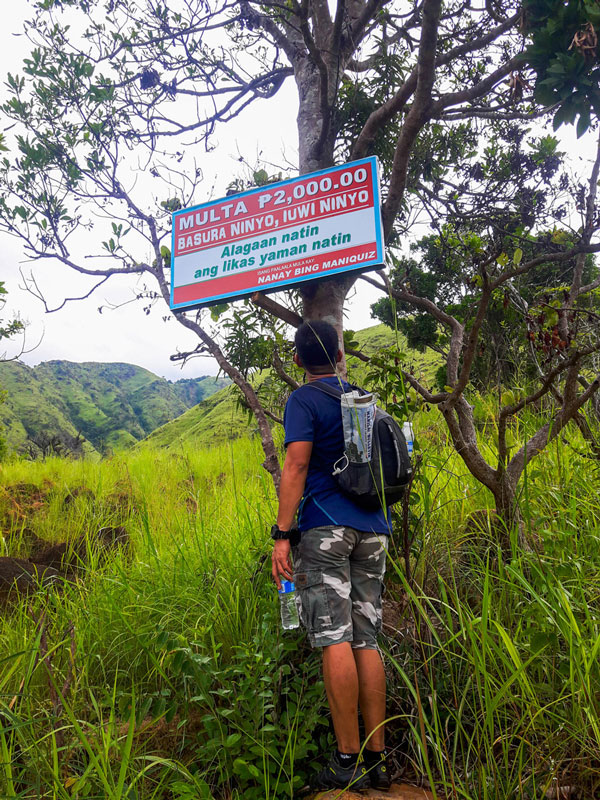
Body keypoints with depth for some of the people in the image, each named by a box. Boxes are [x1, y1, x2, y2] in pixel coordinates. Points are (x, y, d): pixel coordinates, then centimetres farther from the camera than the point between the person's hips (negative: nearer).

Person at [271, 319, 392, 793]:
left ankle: (348, 761, 0)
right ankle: (377, 759, 12)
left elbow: (297, 464, -13)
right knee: (367, 642, 7)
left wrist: (282, 534, -14)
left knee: (335, 639, -4)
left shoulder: (304, 399, -1)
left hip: (326, 527, -6)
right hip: (372, 528, 6)